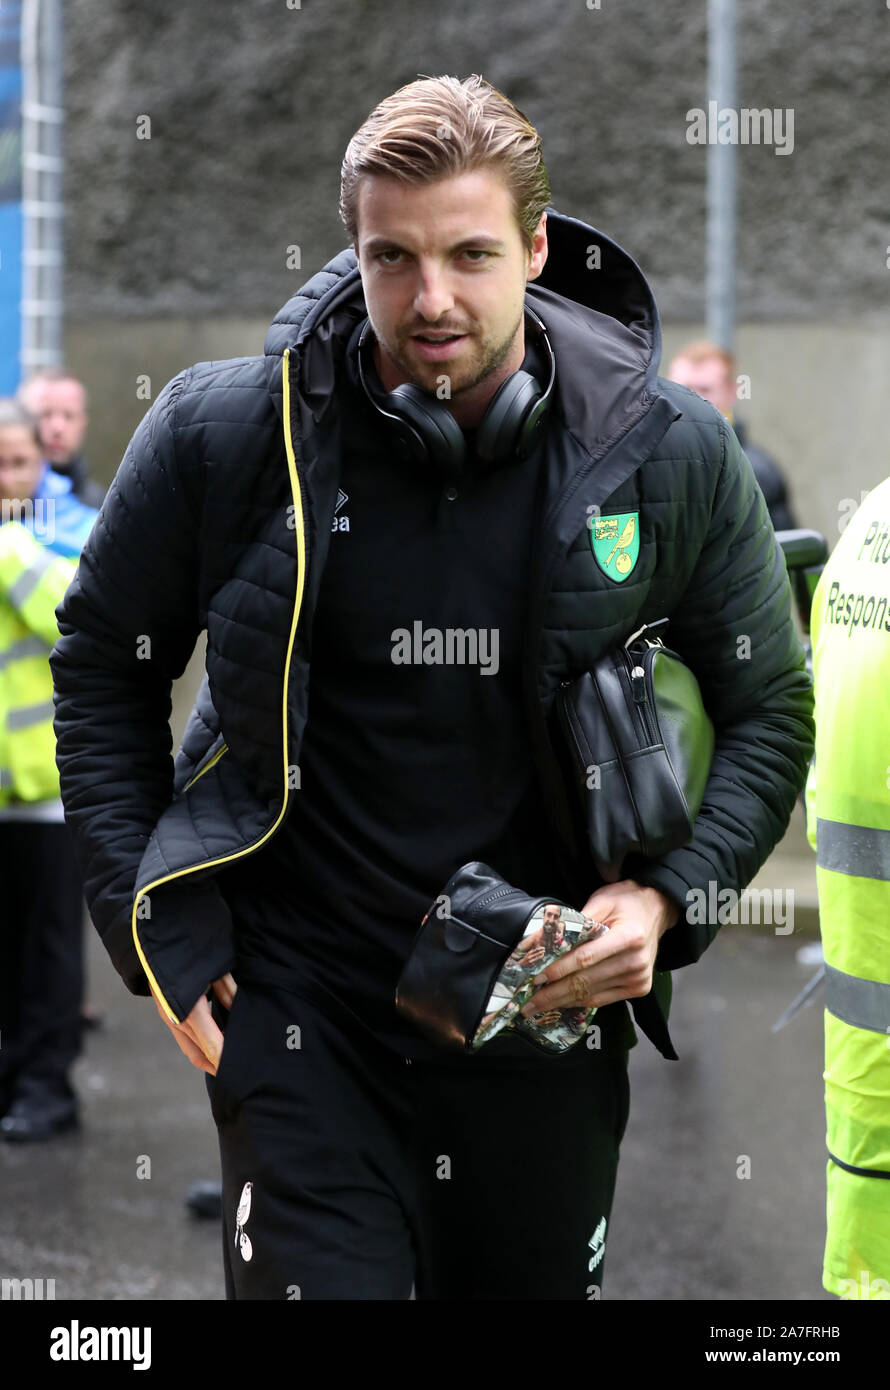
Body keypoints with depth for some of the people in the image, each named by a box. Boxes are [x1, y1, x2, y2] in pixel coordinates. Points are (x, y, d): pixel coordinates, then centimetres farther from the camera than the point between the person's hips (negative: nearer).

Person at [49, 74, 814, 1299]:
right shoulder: (222, 432, -9)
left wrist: (666, 898, -9)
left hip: (551, 1002, 2)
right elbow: (104, 665, 5)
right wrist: (151, 919, -2)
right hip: (300, 1001, -1)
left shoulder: (669, 455, -7)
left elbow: (768, 711, 5)